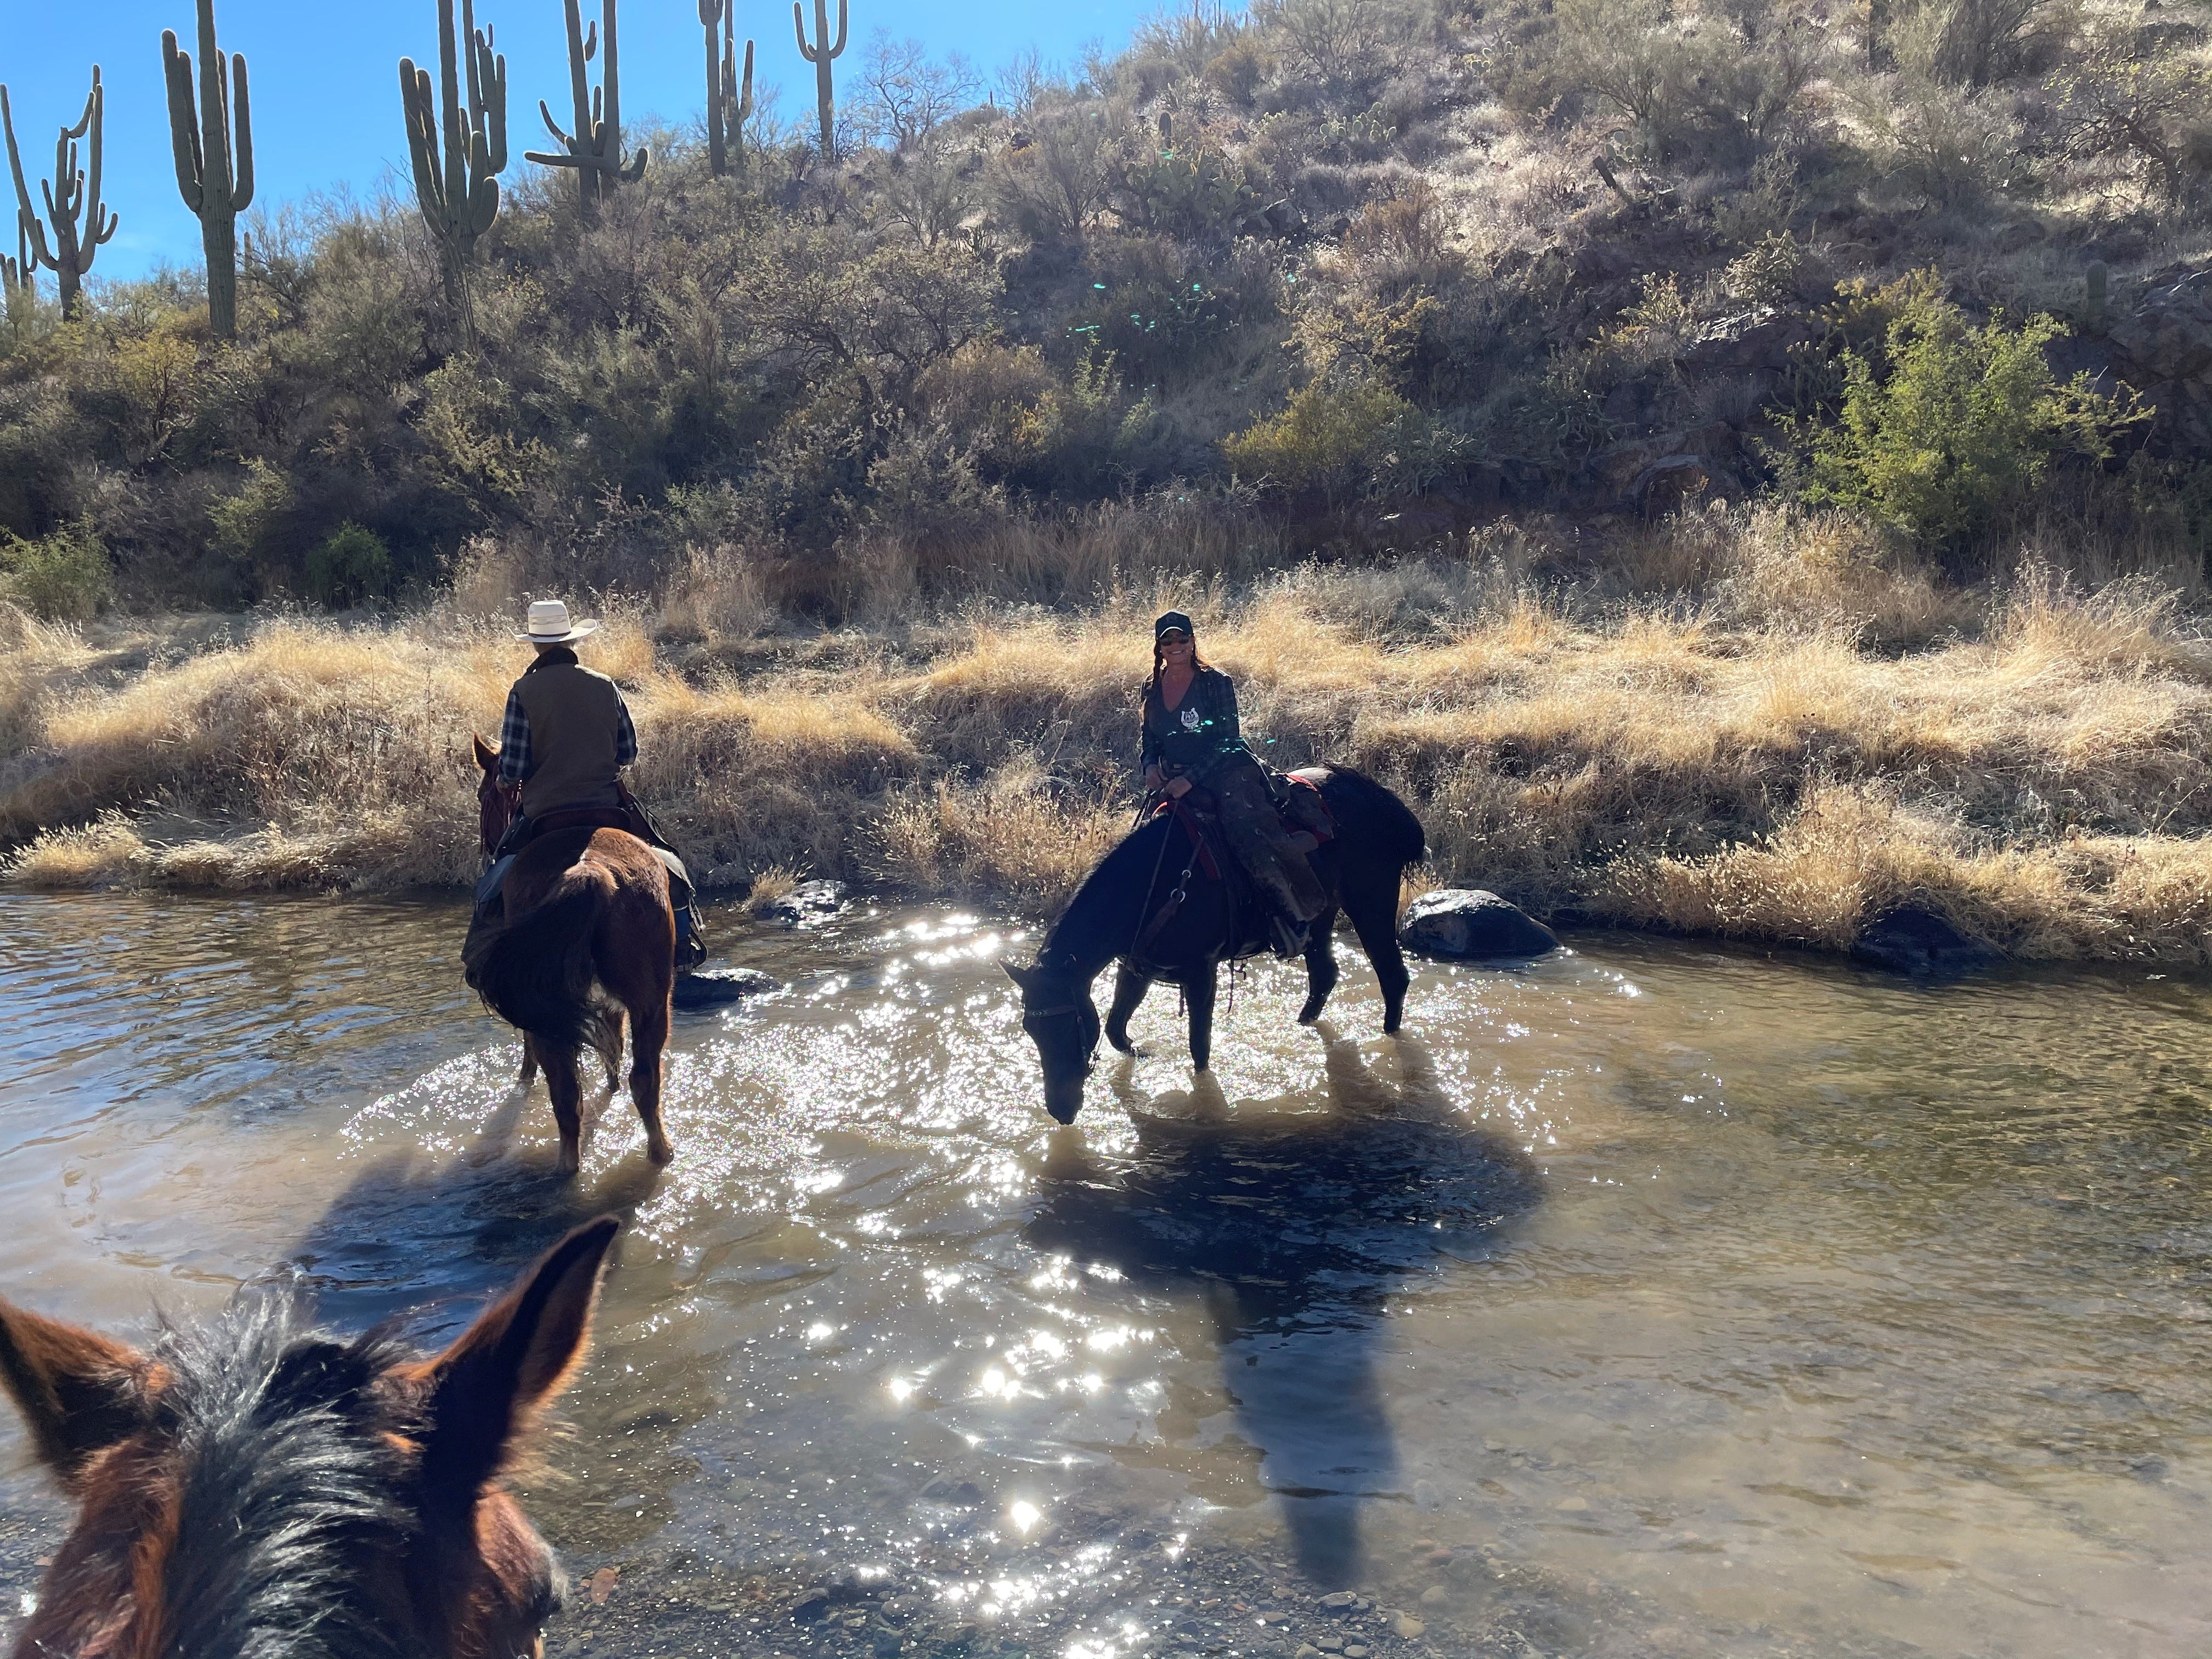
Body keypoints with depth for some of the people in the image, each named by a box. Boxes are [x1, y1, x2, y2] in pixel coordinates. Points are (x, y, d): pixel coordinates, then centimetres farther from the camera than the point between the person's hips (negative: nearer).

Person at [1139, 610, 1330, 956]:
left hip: (1226, 771, -7)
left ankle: (1293, 915, -26)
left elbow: (1226, 739, -11)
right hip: (1175, 781, 7)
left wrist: (1191, 778, -21)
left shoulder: (1216, 682, -6)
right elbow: (1150, 740, 19)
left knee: (1246, 828, -29)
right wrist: (1151, 766, -4)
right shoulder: (1152, 689, 10)